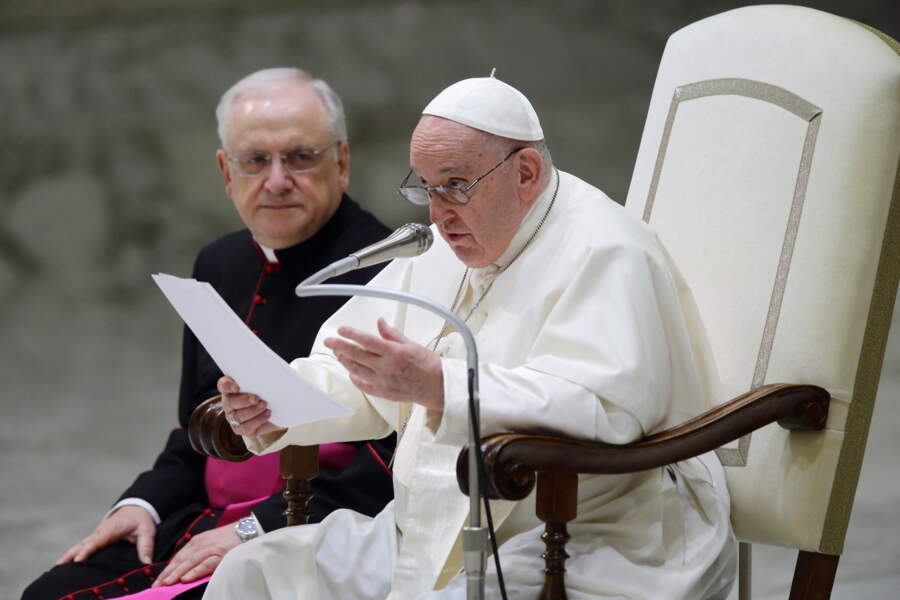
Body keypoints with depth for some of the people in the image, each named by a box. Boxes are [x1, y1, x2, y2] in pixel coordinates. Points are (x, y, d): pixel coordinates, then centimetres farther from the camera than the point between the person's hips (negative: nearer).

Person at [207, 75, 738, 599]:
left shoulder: (605, 256, -13)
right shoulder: (446, 251, 15)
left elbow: (605, 405, -28)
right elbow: (352, 374, 21)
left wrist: (439, 385, -35)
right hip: (433, 543, 8)